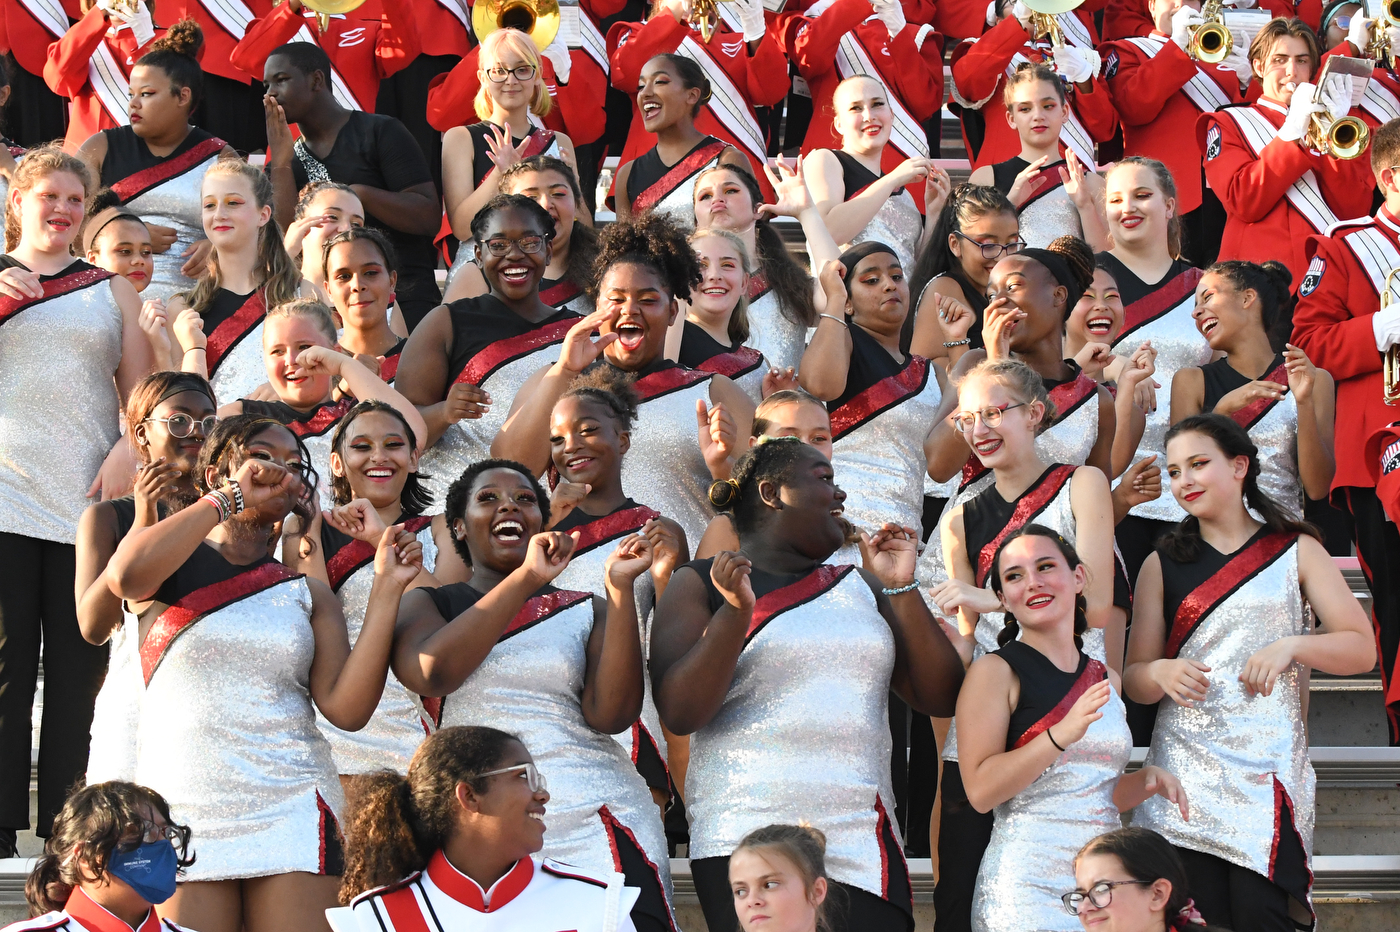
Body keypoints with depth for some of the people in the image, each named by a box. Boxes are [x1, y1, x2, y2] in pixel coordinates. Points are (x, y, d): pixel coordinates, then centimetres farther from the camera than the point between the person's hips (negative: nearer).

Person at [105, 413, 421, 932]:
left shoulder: (307, 595, 14)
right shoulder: (173, 571, 8)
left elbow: (346, 708, 1)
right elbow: (126, 576, -17)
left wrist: (386, 590, -3)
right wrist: (230, 498, -9)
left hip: (291, 812, 2)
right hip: (180, 807, -2)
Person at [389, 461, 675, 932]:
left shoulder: (587, 611, 15)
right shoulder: (425, 604, 14)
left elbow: (610, 715, -1)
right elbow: (429, 675, -9)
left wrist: (620, 589, -7)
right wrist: (525, 579, -12)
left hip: (592, 818, 0)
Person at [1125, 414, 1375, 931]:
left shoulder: (1296, 551, 8)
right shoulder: (1163, 565, 12)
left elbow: (1361, 649, 5)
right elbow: (1134, 676, 9)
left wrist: (1293, 645, -12)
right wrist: (1161, 674, -14)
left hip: (1268, 770, -1)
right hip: (1185, 770, 2)